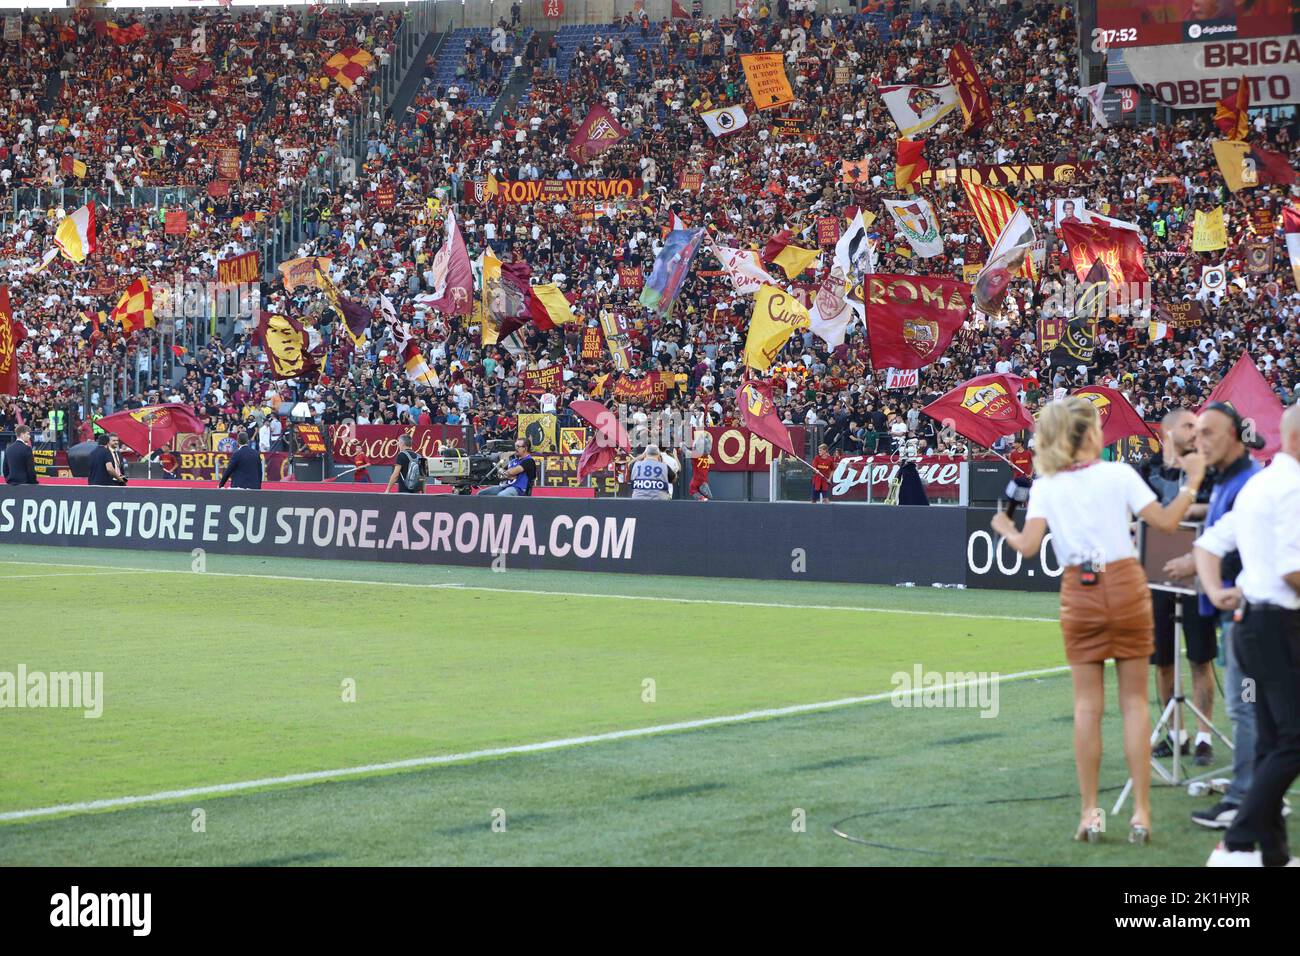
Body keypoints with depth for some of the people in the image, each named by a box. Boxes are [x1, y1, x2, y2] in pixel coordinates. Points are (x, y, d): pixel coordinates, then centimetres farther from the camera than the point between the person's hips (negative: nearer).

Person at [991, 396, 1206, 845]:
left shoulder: (1045, 486, 0)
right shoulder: (1118, 474, -4)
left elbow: (1028, 545, -10)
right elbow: (1165, 522, -7)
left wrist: (1004, 529, 10)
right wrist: (1192, 483, 5)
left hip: (1080, 593, 1)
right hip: (1126, 586, -1)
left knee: (1088, 706, 7)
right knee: (1134, 702, 5)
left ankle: (1090, 813, 7)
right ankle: (1141, 813, 3)